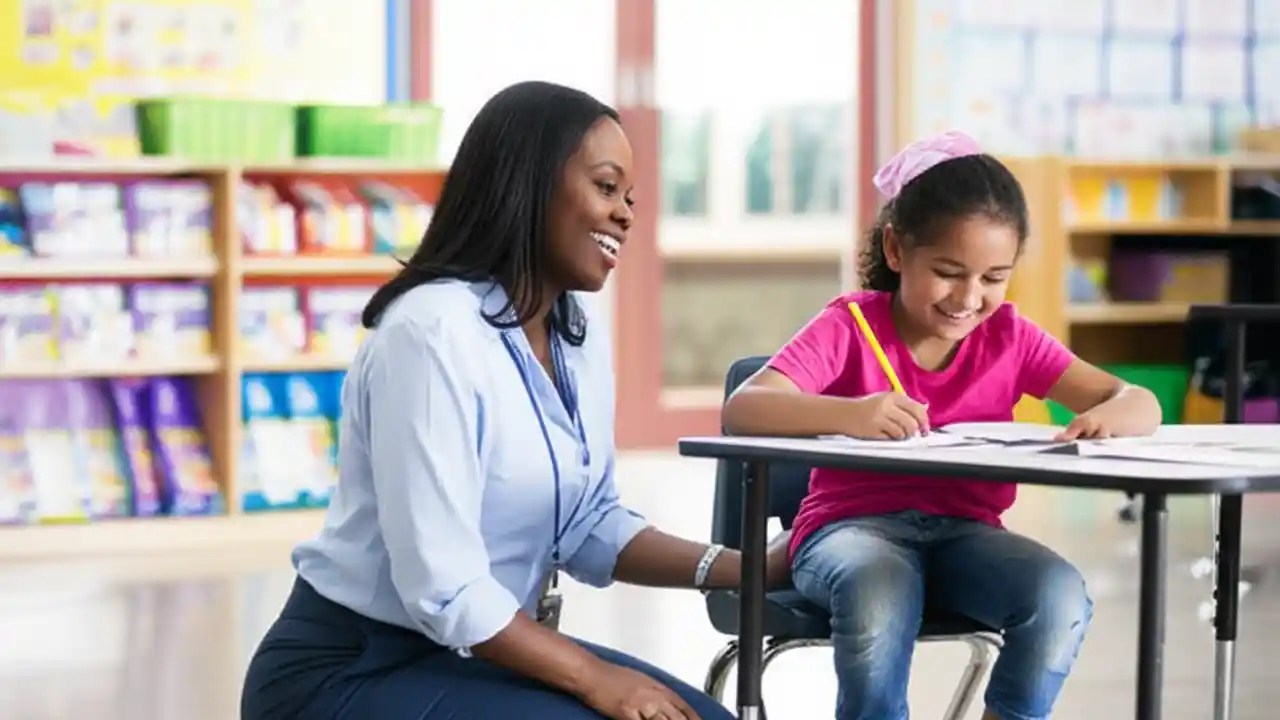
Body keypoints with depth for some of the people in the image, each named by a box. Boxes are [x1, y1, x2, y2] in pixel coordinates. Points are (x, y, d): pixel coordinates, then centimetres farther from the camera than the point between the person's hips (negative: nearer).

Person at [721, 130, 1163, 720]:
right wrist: (847, 415, -42)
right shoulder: (850, 328, -7)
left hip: (963, 533, 4)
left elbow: (1139, 403, 0)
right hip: (851, 527, -3)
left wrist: (1114, 415, -27)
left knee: (1062, 598, -27)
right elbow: (741, 410, -22)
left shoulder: (1009, 338, 4)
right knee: (881, 595, -39)